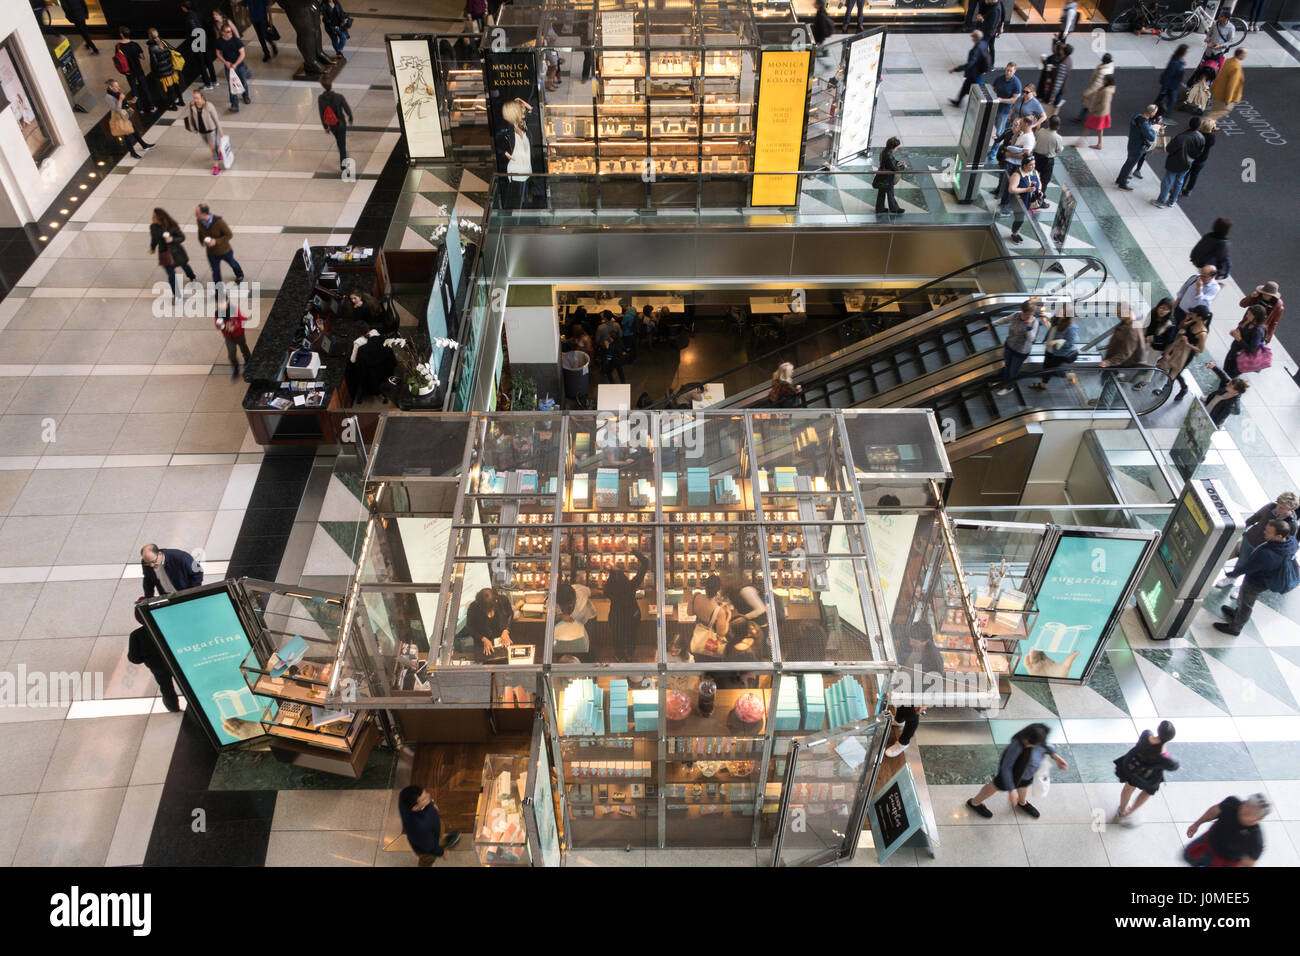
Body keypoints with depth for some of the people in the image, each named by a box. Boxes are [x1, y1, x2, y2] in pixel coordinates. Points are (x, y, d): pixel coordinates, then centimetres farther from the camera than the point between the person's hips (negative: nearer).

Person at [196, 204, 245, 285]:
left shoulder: (219, 222, -34)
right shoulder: (199, 221, -17)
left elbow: (229, 235, -23)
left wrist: (216, 241, -33)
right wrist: (202, 241, -14)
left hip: (224, 250, -3)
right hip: (211, 253, 3)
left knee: (232, 263, 27)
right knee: (215, 271, 11)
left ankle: (239, 275, 59)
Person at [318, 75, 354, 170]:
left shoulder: (320, 98, -16)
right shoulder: (339, 97, -27)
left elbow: (321, 114, -5)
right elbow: (347, 109, -15)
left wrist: (325, 127, 10)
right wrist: (350, 119, 6)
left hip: (331, 125, 3)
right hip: (341, 124, -3)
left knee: (339, 141, 26)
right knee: (342, 143, 11)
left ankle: (344, 158, 43)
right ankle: (343, 163, 16)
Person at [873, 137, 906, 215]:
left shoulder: (884, 151, -3)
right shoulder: (888, 155, -32)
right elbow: (894, 169, -27)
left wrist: (898, 162, 1)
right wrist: (903, 167, -12)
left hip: (882, 177, 9)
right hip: (887, 178, -9)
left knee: (881, 193, 22)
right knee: (890, 193, 12)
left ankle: (879, 208, 36)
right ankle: (894, 208, 31)